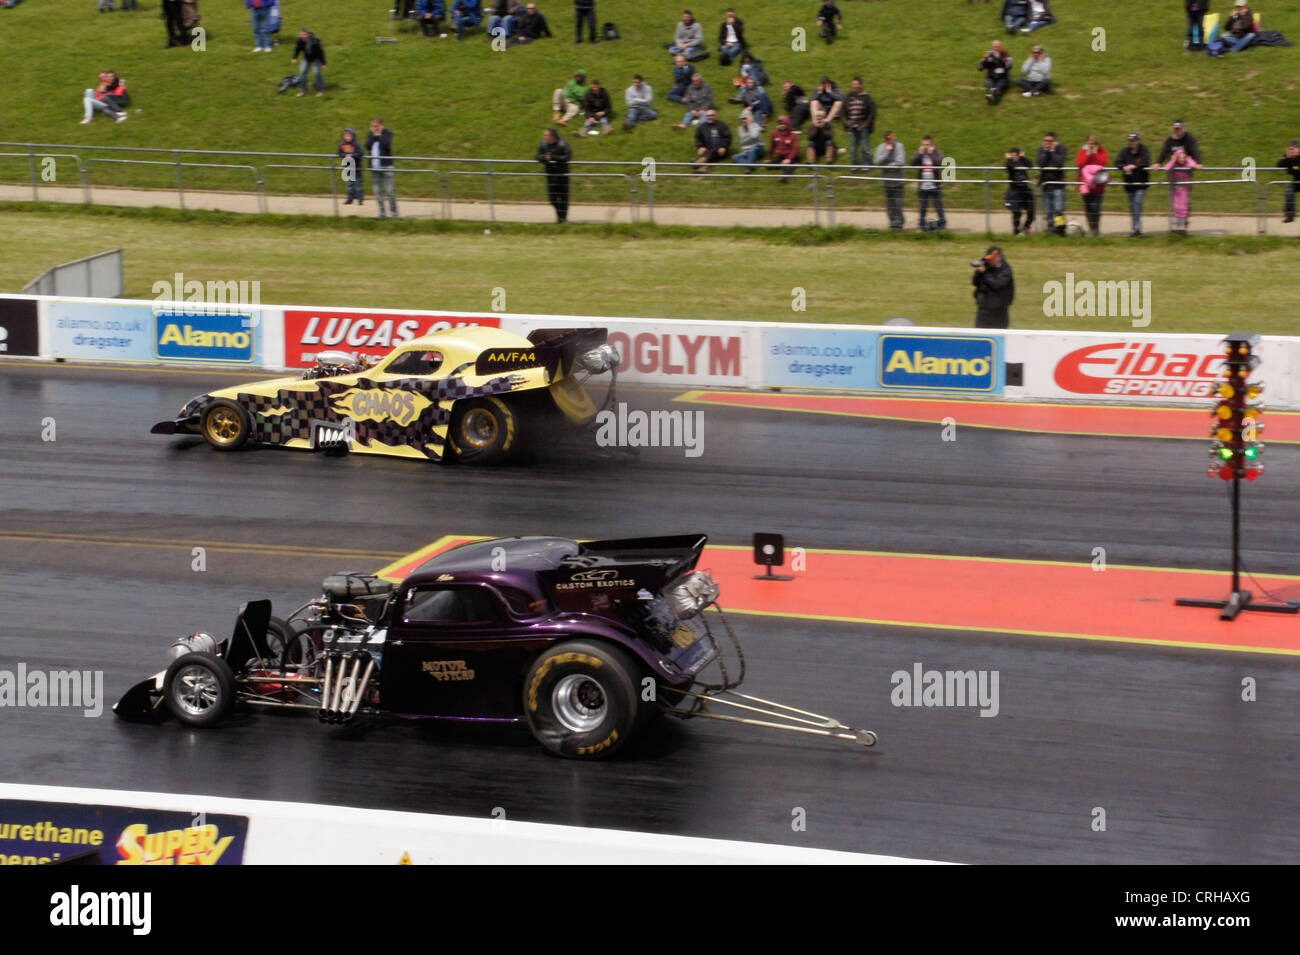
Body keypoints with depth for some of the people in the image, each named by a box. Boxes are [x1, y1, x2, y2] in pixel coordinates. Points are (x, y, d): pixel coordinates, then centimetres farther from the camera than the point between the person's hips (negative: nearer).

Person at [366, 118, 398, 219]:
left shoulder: (388, 133, 0)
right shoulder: (371, 135, 12)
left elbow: (387, 145, -16)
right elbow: (367, 146, -3)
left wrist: (379, 136, -7)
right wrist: (374, 135, -6)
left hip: (386, 166, -4)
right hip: (375, 167, 4)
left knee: (390, 190, -6)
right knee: (378, 191, 5)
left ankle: (394, 212, 0)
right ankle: (382, 212, 11)